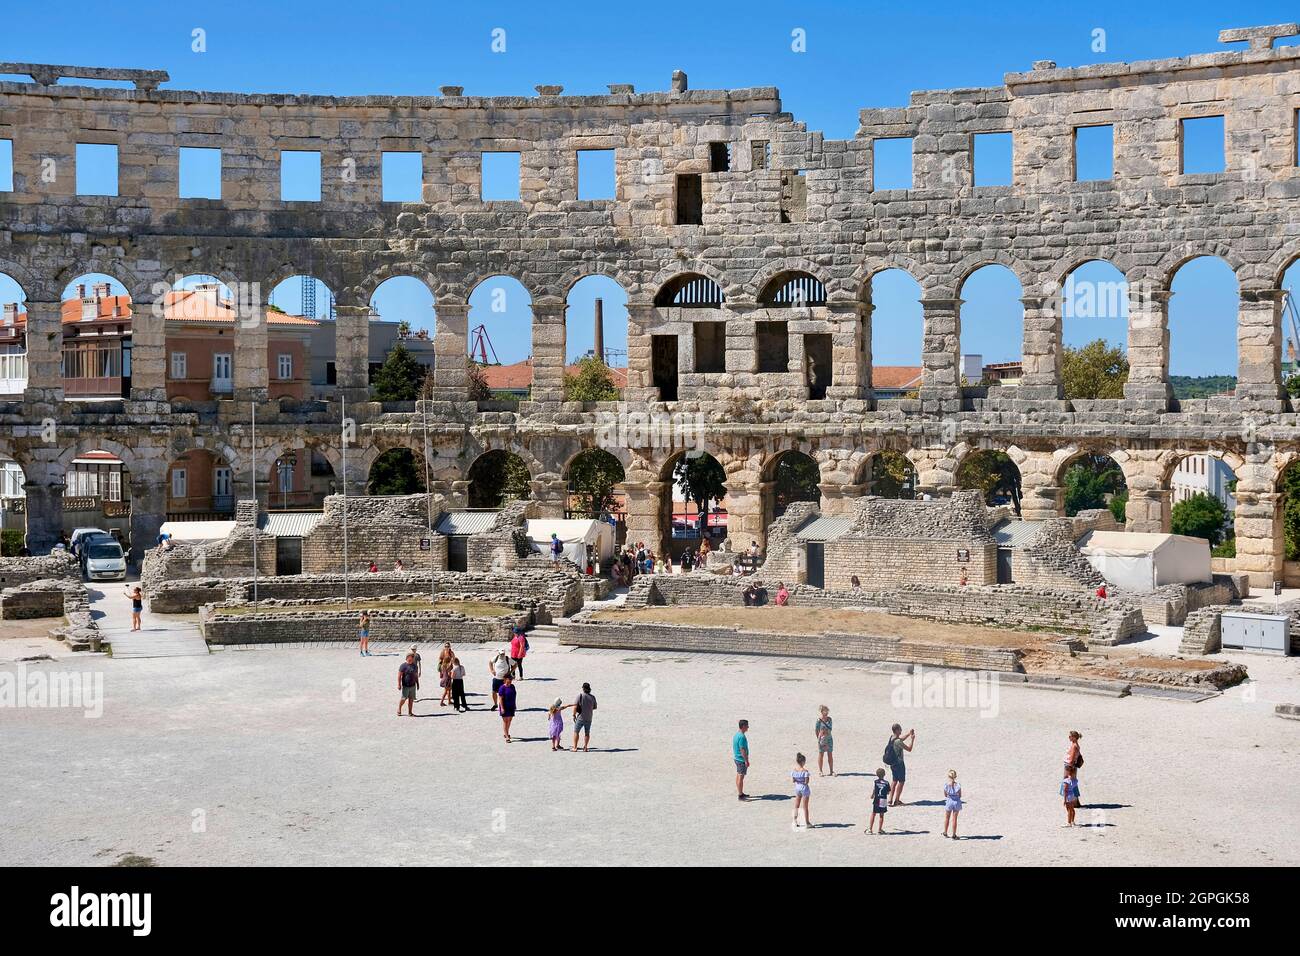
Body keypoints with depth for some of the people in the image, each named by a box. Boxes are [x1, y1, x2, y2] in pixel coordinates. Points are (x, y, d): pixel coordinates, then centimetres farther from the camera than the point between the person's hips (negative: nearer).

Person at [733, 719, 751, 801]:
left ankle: (740, 793, 26)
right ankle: (740, 795, -1)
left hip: (736, 757, 10)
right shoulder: (742, 737, -21)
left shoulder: (736, 734, 10)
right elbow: (742, 750, -24)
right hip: (742, 759, -10)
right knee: (741, 776, -5)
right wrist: (746, 760, -21)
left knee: (738, 775, 16)